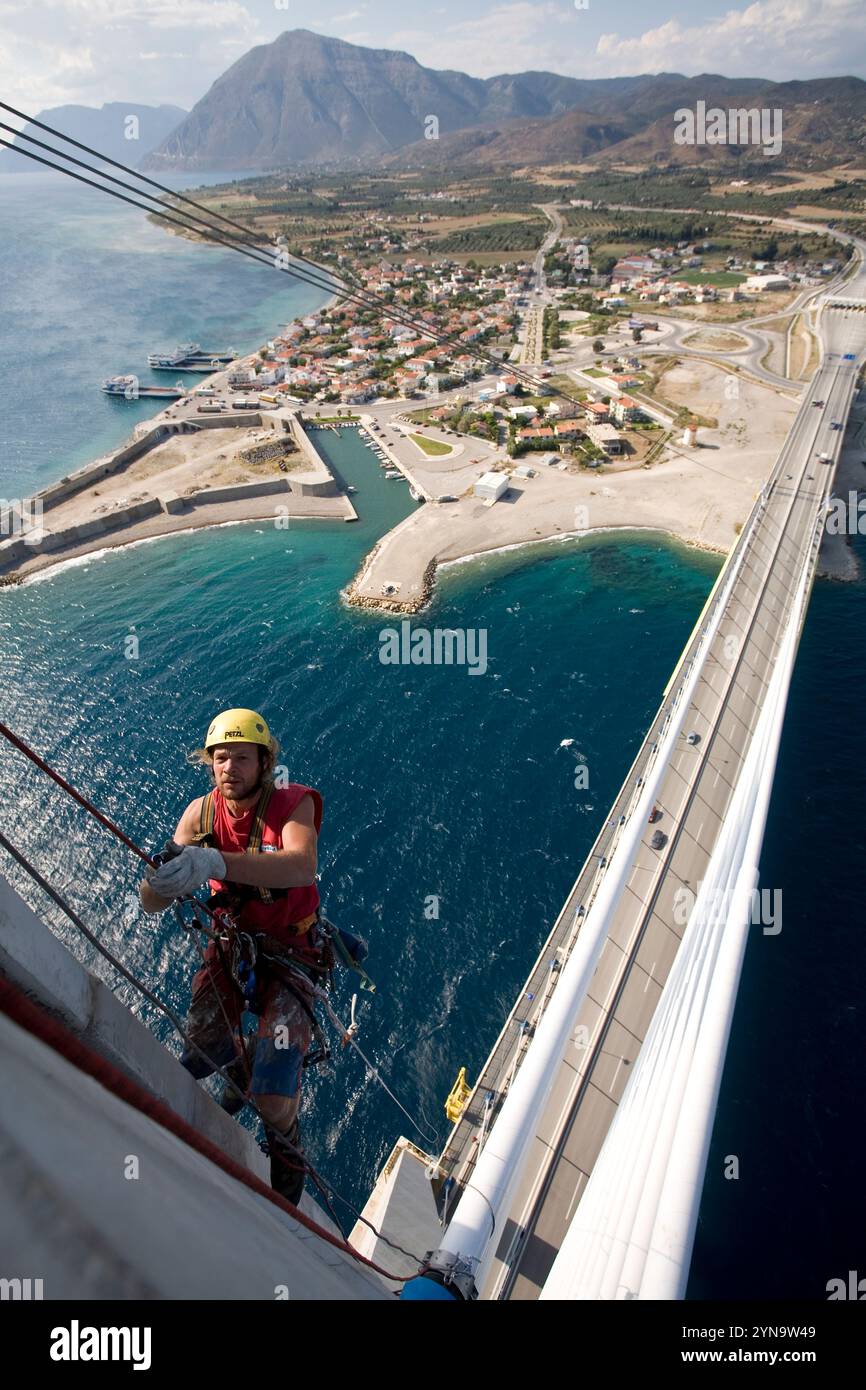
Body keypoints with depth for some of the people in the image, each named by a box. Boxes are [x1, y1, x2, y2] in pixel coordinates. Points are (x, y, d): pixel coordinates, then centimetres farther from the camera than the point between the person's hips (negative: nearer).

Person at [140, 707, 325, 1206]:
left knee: (275, 1103, -16)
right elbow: (152, 904, -12)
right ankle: (241, 1068, 32)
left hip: (290, 951, -4)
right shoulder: (201, 813, -8)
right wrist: (161, 879, -38)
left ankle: (286, 1148, 21)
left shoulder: (294, 804, -19)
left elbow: (301, 867, -42)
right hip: (230, 943, 4)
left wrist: (214, 862, -55)